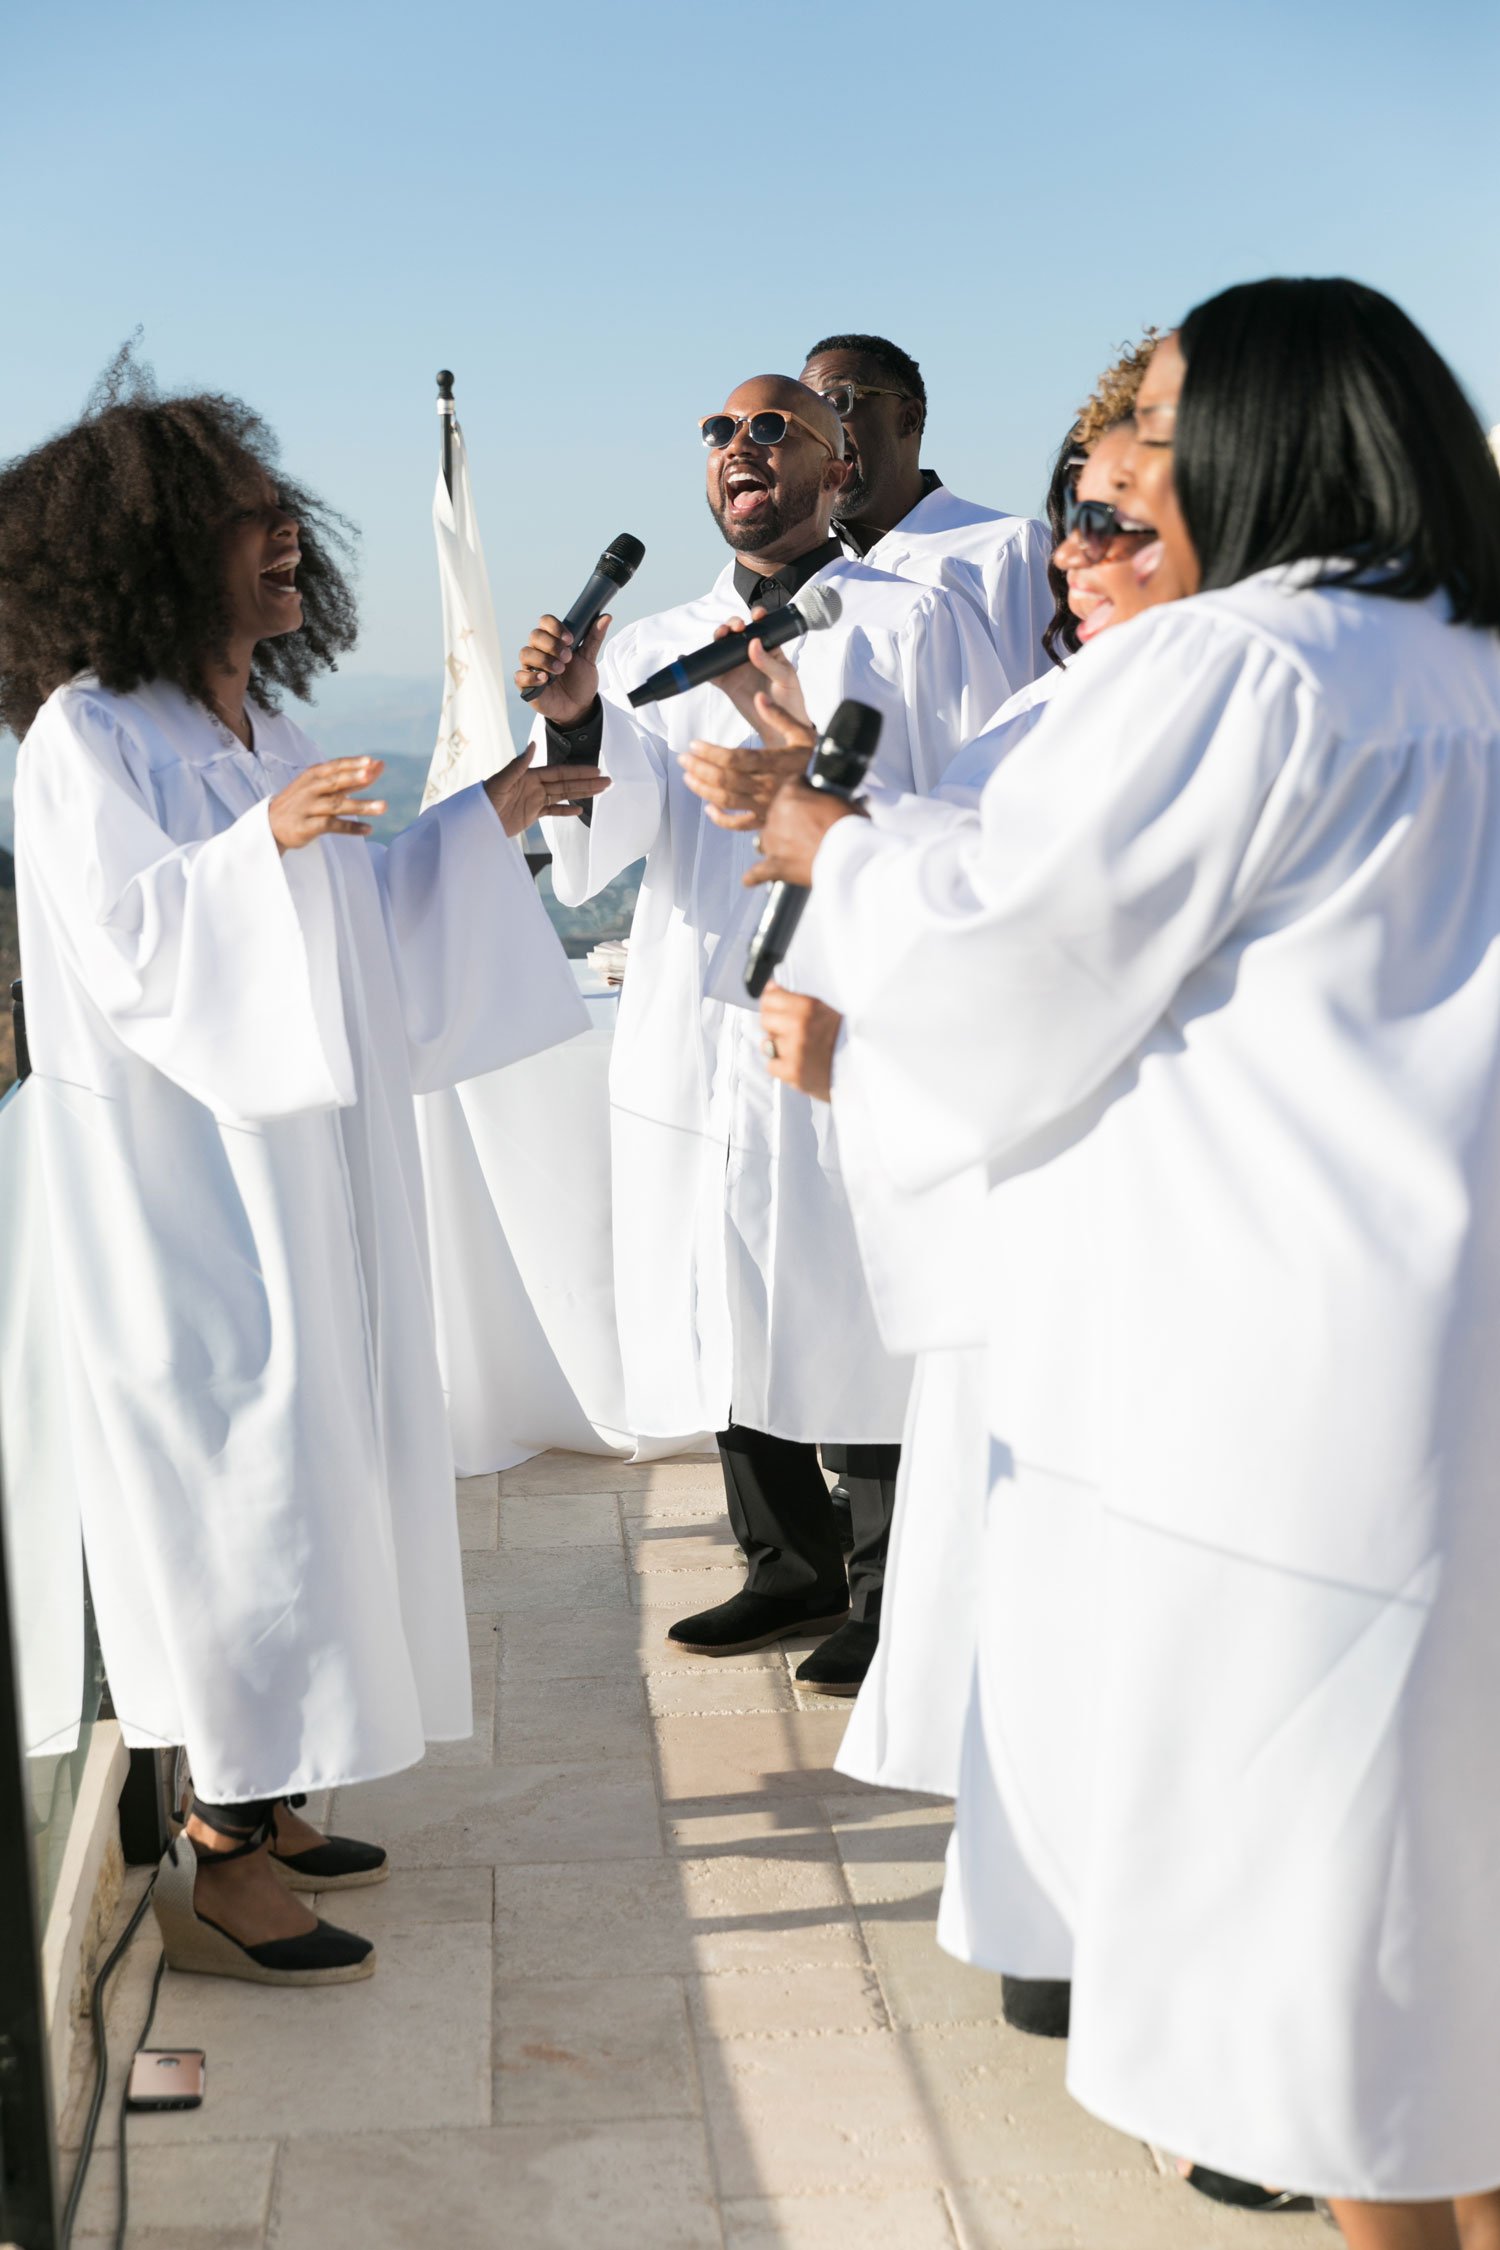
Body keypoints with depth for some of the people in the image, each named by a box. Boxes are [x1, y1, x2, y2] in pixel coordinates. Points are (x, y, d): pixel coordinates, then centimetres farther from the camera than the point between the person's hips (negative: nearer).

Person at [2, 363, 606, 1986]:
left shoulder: (259, 727, 14)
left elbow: (351, 925, 18)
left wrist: (490, 824, 13)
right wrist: (264, 844, -32)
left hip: (297, 1176, 9)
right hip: (185, 1184, -9)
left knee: (306, 1456, 12)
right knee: (235, 1469, -6)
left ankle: (253, 1802, 25)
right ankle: (219, 1870, 5)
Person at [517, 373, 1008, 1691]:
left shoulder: (916, 625, 2)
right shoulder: (654, 649, 16)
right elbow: (597, 852, 2)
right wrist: (577, 723, -18)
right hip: (692, 1038, 5)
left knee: (870, 1324, 1)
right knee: (727, 1319, 11)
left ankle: (891, 1597, 19)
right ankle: (791, 1568, 30)